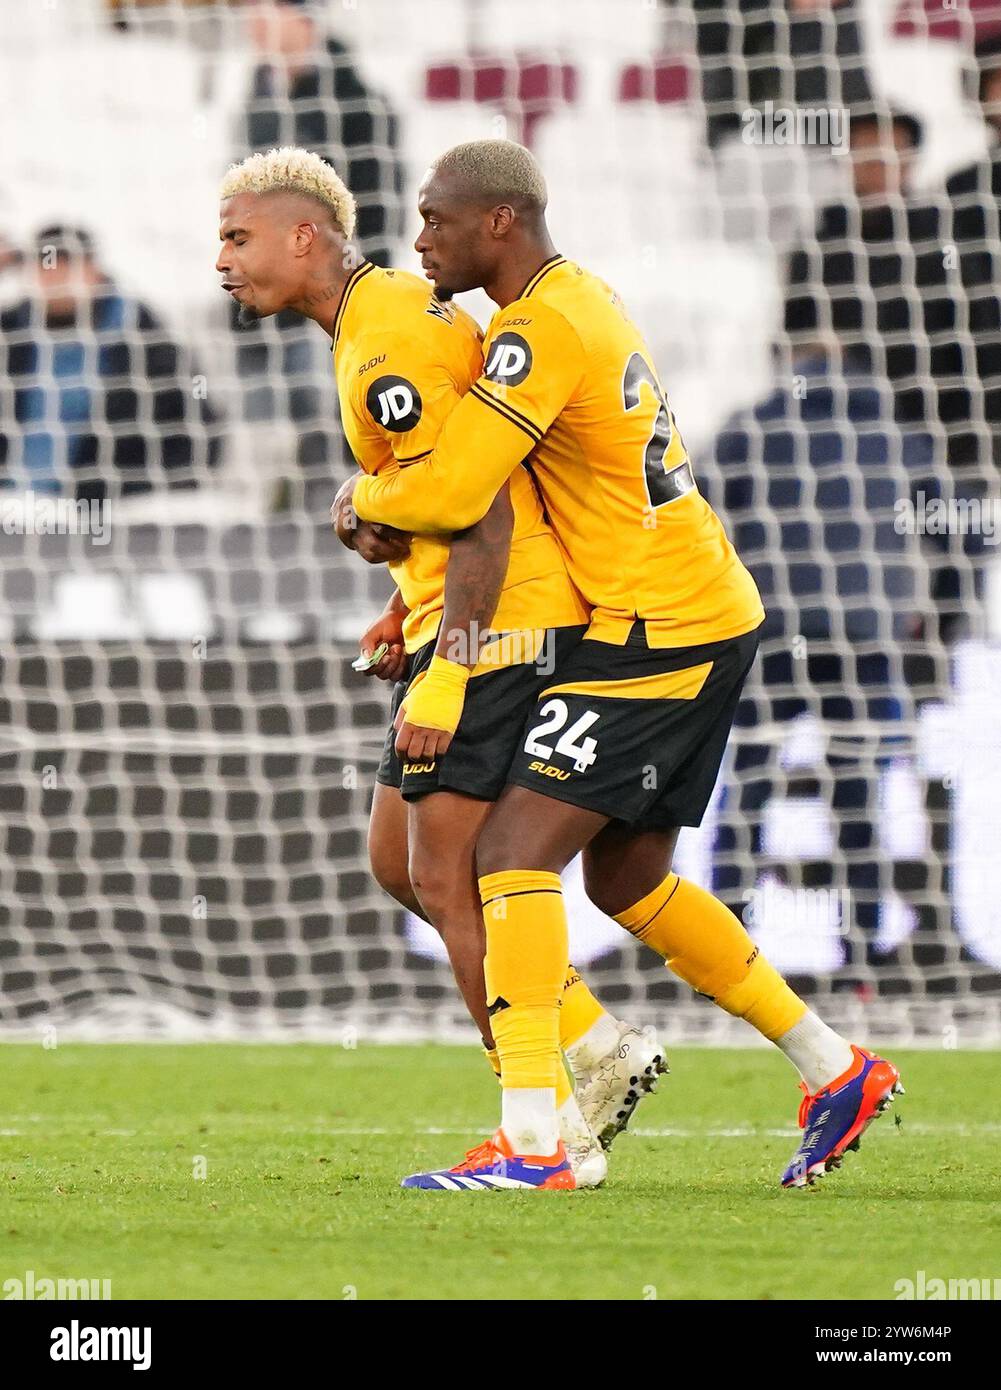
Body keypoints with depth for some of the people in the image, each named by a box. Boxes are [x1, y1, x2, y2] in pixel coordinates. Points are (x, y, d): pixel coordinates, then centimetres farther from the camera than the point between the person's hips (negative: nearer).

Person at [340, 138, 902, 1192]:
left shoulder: (541, 331, -19)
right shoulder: (577, 299, 13)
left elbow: (449, 493, -24)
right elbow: (502, 491, 23)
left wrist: (359, 498, -3)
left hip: (663, 630, -10)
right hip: (704, 615, 10)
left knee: (517, 845, -15)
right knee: (625, 877, 17)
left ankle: (530, 1141, -21)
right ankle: (836, 1072, 26)